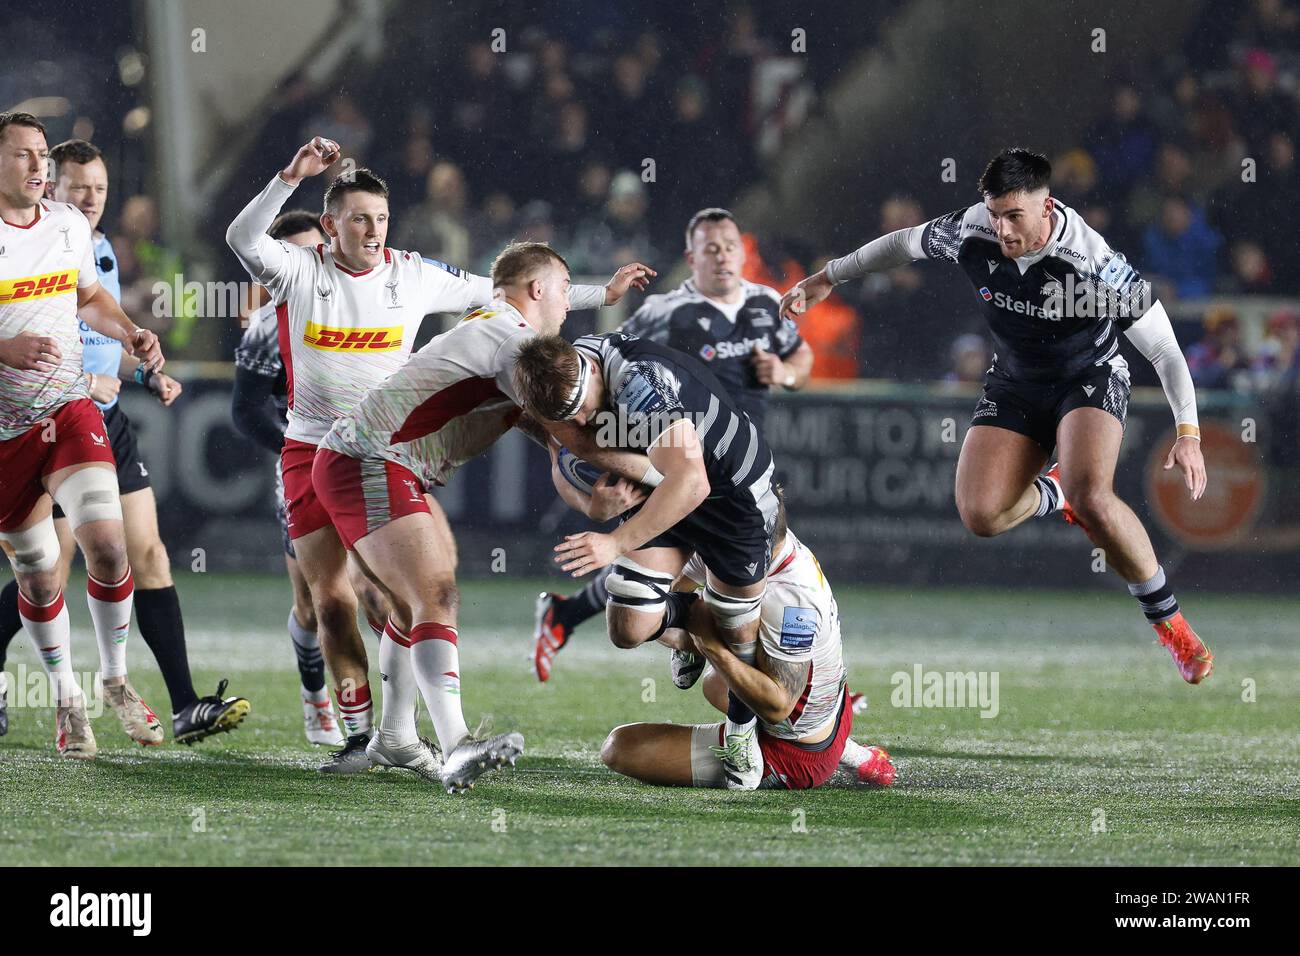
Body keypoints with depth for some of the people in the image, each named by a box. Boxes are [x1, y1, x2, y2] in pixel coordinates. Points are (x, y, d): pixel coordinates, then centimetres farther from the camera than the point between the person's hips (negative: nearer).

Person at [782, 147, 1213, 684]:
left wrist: (1188, 433, -30)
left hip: (1090, 377, -4)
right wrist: (828, 277, 13)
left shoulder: (1093, 263, -30)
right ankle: (1056, 495, 19)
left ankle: (1168, 621, -12)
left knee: (1092, 498, -33)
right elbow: (904, 243, 5)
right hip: (1015, 386, 4)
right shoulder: (971, 232, -19)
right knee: (979, 514, -18)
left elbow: (1165, 350, -22)